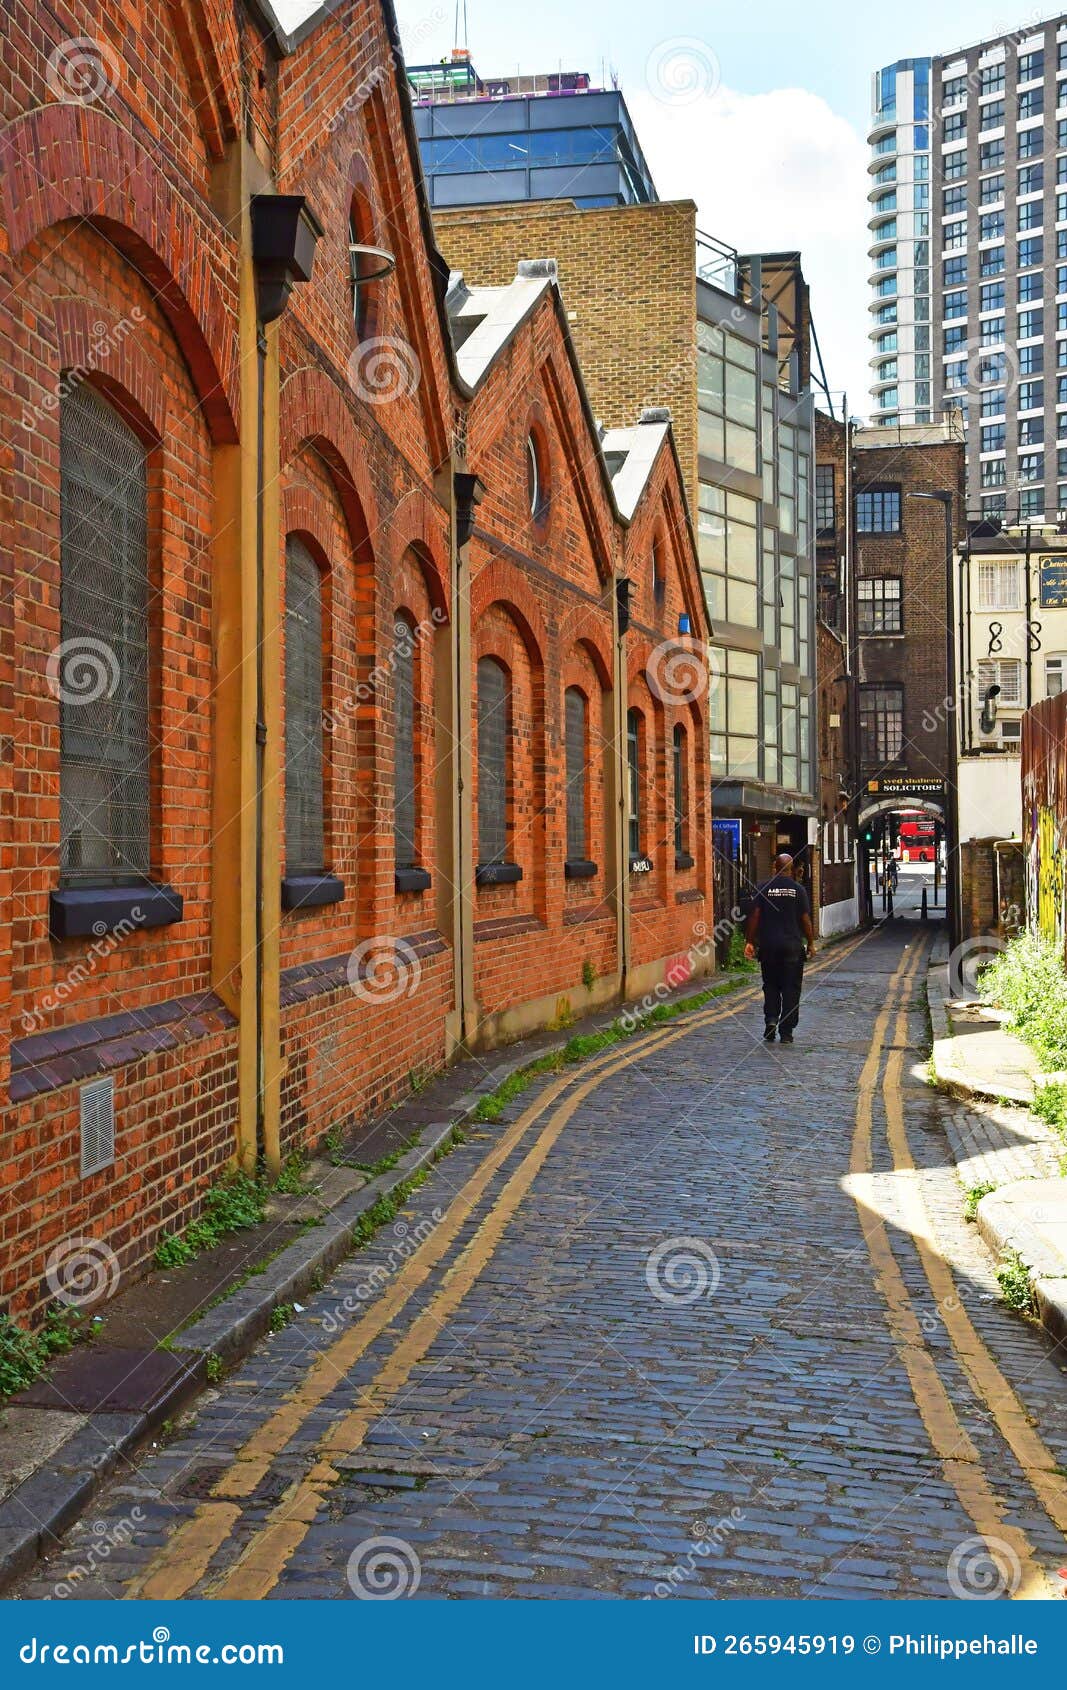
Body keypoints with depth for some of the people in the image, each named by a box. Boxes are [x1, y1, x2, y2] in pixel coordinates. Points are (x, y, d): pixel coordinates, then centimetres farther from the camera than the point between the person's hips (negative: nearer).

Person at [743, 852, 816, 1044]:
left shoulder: (764, 888, 0)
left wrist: (749, 941, 2)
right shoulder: (798, 889, -2)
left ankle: (771, 1019, -5)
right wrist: (810, 943, 8)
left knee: (771, 985, 15)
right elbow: (805, 919, -1)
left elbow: (754, 916, -3)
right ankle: (786, 1032, 3)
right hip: (793, 945, -1)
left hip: (768, 945, 1)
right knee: (791, 988, 4)